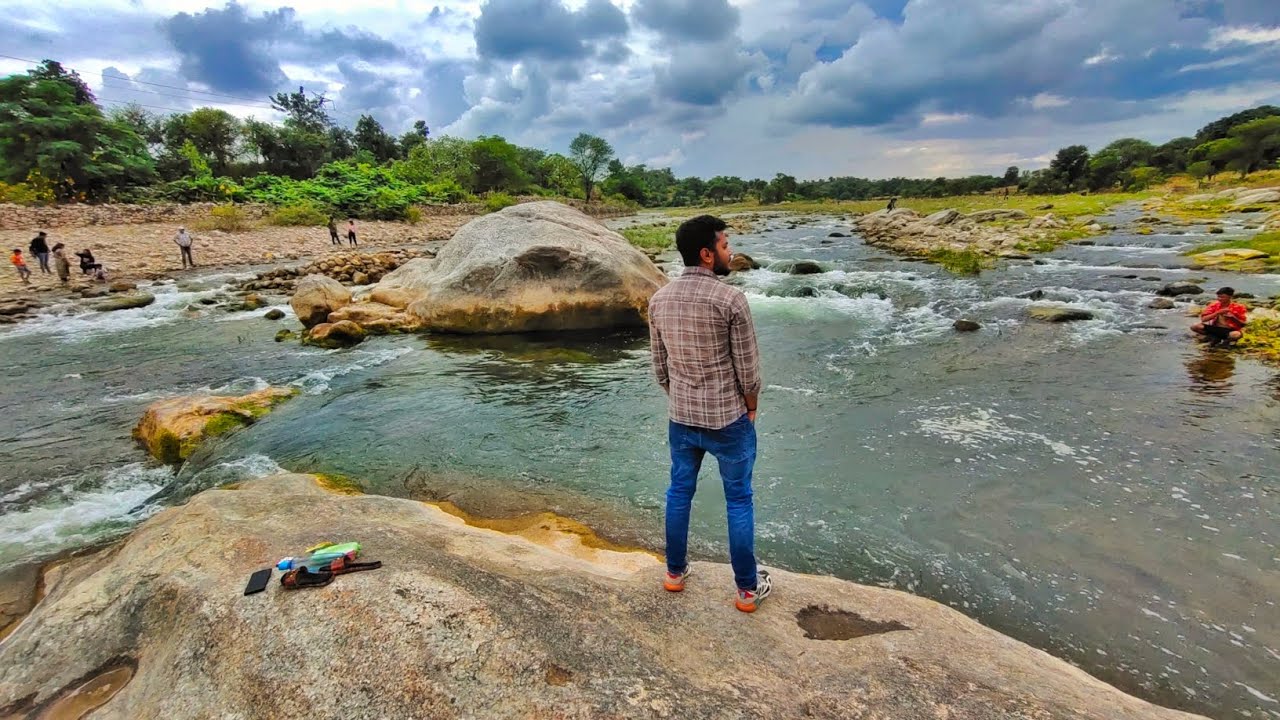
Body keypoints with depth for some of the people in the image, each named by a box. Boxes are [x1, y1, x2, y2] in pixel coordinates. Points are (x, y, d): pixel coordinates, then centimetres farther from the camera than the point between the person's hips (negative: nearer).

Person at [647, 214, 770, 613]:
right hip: (728, 419, -4)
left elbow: (660, 366, 5)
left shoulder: (659, 300, -2)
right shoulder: (730, 299, -18)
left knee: (679, 493, 20)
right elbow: (748, 367, -13)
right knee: (739, 501, 11)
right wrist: (751, 407, 4)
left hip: (680, 418, 5)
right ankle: (748, 588, 26)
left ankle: (675, 571, 36)